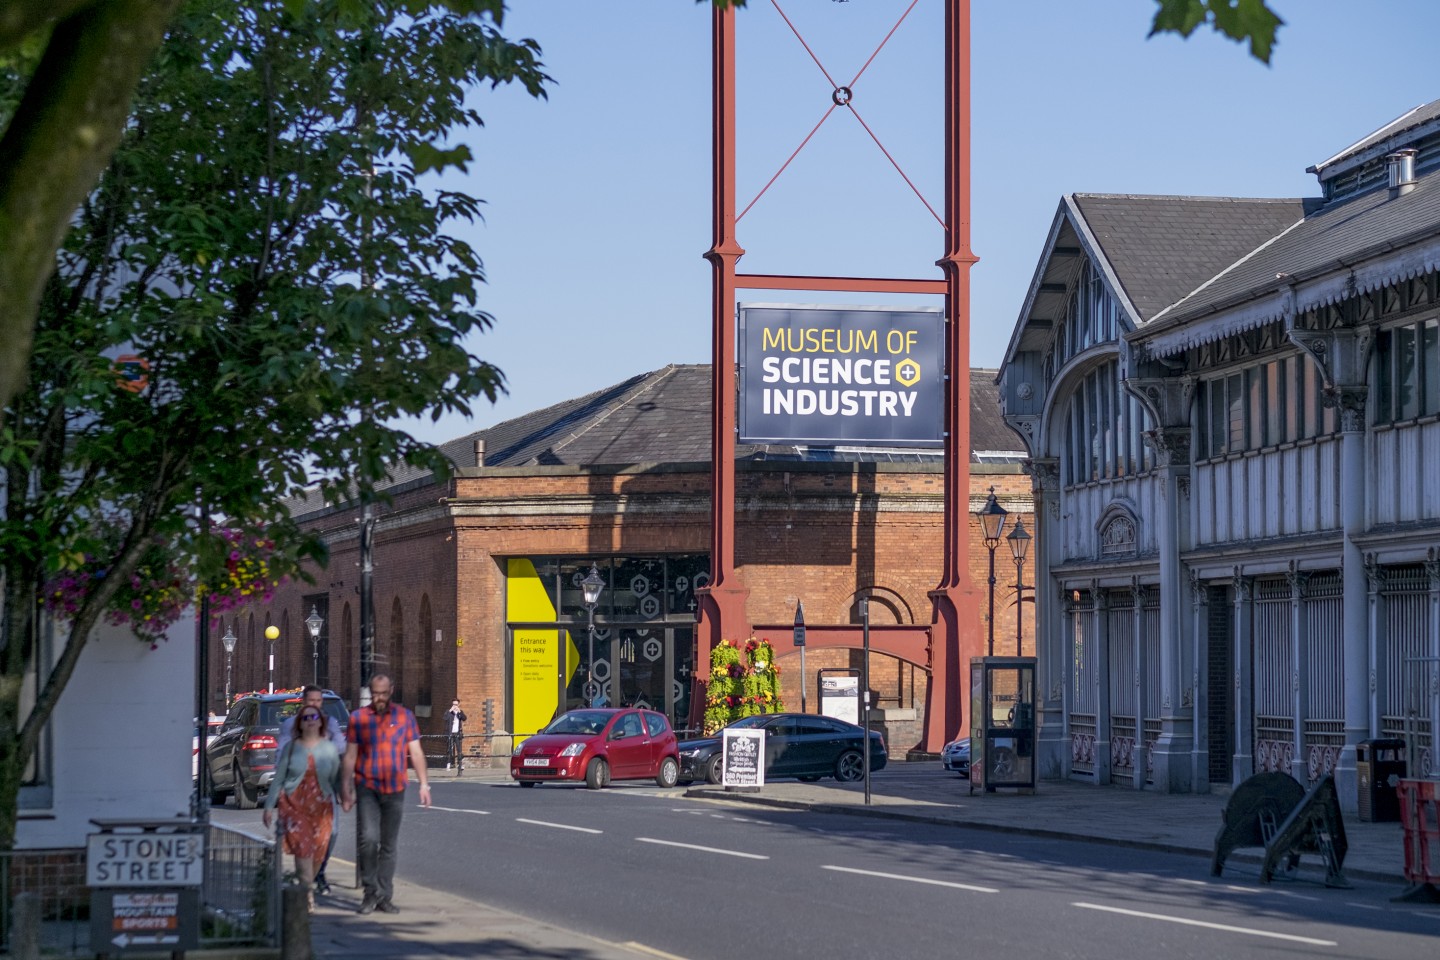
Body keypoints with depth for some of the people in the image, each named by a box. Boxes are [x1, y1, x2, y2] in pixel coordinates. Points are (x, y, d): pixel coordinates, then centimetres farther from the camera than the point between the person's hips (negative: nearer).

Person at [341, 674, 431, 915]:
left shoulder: (404, 716, 7)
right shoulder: (358, 718, 4)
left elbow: (415, 751, 8)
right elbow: (350, 755, 6)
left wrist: (424, 784, 2)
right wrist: (346, 788, 1)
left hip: (395, 789, 2)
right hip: (367, 788, -2)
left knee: (389, 845, 6)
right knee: (369, 839, -17)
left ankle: (384, 897, 13)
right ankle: (371, 892, -4)